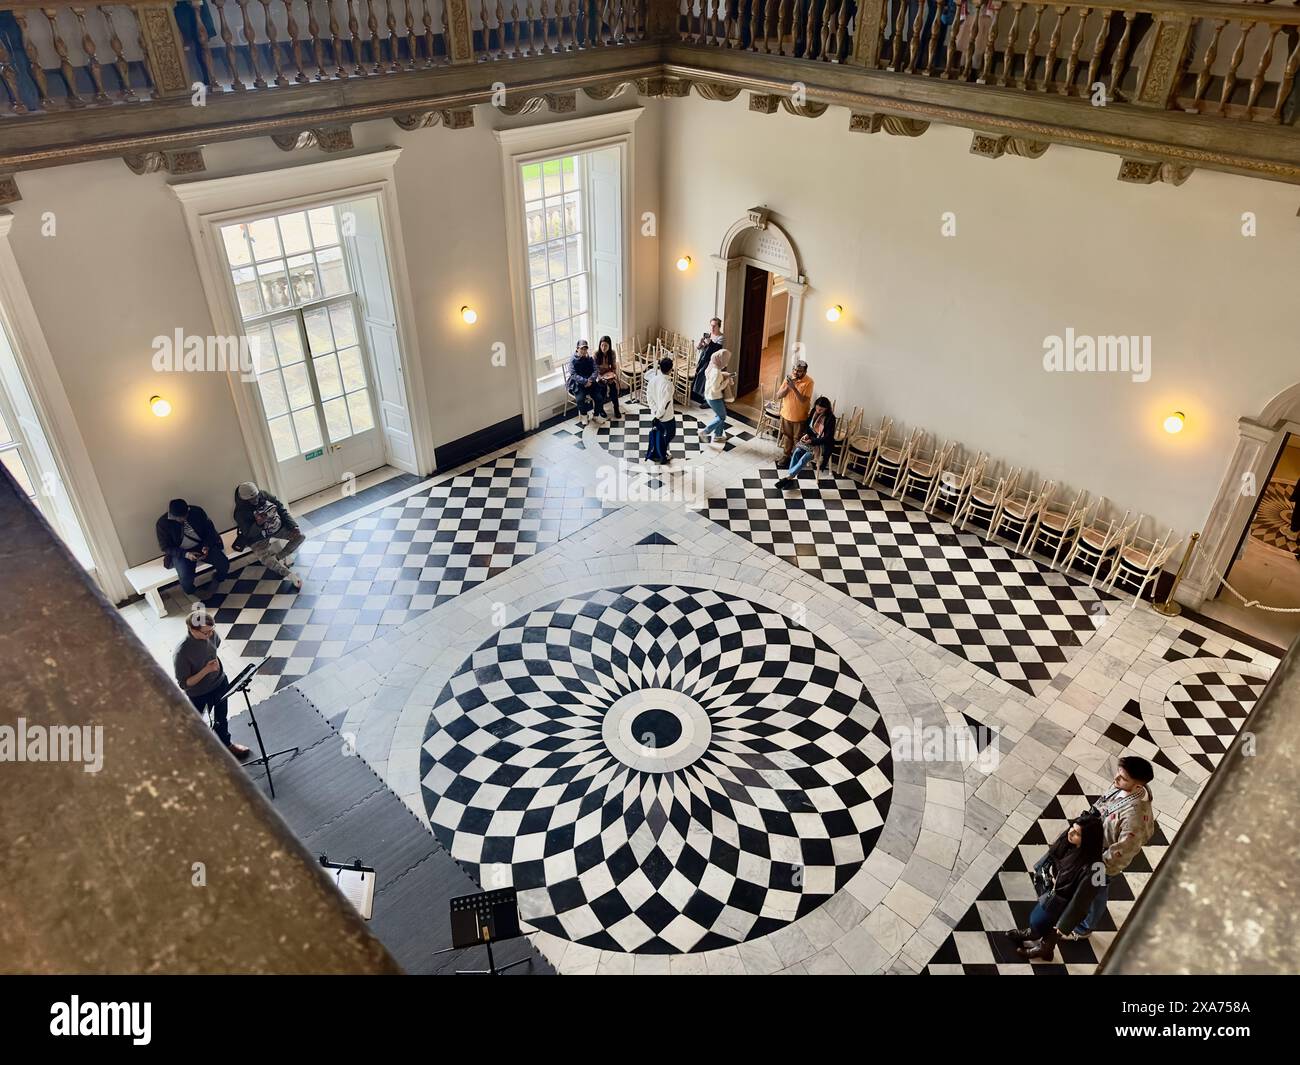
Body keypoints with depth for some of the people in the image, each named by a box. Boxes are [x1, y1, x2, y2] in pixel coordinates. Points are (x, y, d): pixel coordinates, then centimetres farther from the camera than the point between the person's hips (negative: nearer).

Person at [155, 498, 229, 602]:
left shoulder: (197, 511, -13)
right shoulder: (163, 523, -18)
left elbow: (210, 530, -2)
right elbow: (166, 548, -11)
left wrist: (207, 546, -19)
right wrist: (186, 554, -26)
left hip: (201, 546, 2)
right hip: (180, 552, -2)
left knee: (224, 563, -19)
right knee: (186, 578, -28)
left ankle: (217, 580, 17)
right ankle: (191, 595, 8)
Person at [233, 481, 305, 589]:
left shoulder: (264, 495, -9)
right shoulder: (240, 512, -19)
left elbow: (282, 509, -1)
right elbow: (248, 533, -21)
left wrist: (292, 525, -11)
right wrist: (258, 524, -41)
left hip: (279, 527, 5)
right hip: (259, 538, -5)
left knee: (300, 536, -15)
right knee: (266, 560, -32)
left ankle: (278, 557, -11)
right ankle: (290, 575, -27)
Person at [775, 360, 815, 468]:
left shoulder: (808, 382, -21)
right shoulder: (789, 378, -7)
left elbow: (804, 401, -28)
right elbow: (778, 396, -9)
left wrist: (794, 388, -36)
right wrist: (787, 386, -25)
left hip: (799, 417, -4)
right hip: (786, 414, 4)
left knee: (798, 440, 12)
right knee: (787, 437, 20)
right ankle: (785, 456, 37)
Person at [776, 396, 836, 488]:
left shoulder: (830, 419, -20)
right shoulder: (814, 411, -1)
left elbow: (828, 438, -20)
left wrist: (812, 441, -25)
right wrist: (807, 434, -8)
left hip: (822, 443, -6)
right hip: (811, 438, 6)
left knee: (805, 457, -28)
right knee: (797, 451, -22)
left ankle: (788, 477, -28)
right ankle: (790, 478, -24)